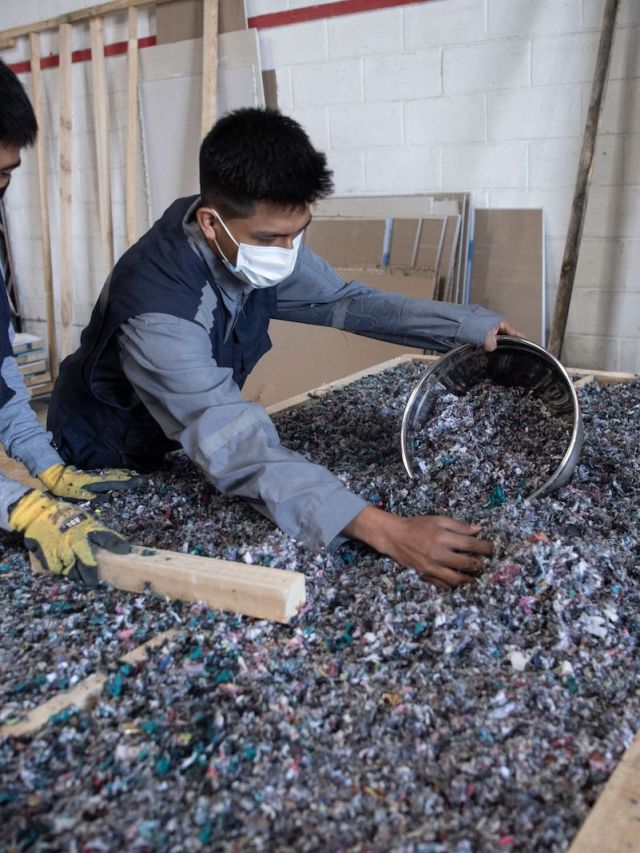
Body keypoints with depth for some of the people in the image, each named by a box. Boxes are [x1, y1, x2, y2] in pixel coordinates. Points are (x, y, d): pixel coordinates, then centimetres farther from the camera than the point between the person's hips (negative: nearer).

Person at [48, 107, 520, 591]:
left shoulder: (264, 241, -19)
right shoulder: (158, 308, -41)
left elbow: (343, 300, -4)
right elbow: (238, 451, -47)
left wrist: (470, 326, -12)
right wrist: (387, 533, -55)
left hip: (174, 451, 6)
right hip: (103, 463, -5)